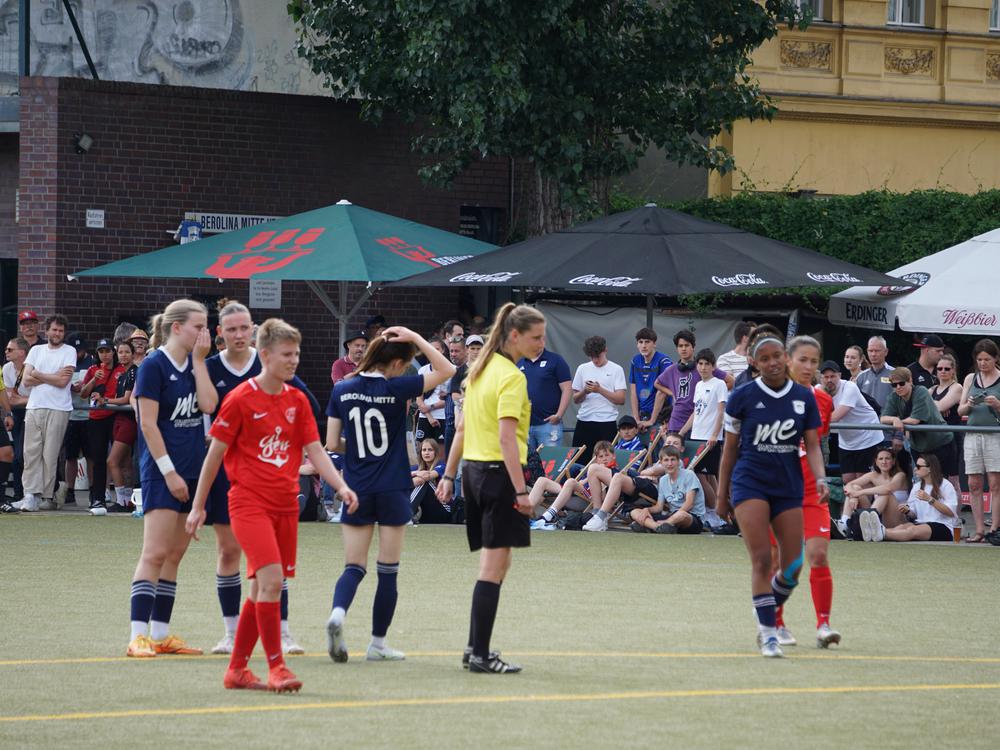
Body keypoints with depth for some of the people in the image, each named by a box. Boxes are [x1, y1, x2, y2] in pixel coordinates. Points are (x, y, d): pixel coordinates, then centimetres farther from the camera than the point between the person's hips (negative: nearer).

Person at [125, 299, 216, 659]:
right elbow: (148, 424, -12)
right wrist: (169, 471, -15)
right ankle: (138, 636, -14)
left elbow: (208, 404, -4)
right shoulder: (154, 366, -9)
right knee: (155, 553, -12)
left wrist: (199, 361, -3)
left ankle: (160, 633, 13)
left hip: (192, 471, 7)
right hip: (162, 471, -7)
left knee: (175, 555, 8)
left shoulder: (195, 365, 11)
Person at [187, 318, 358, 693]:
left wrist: (342, 486, -11)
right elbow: (215, 454, -2)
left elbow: (315, 451, 7)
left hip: (285, 504, 6)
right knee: (271, 579, -19)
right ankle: (276, 668, -14)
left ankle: (237, 669, 18)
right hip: (249, 501, -6)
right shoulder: (240, 399, -7)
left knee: (263, 588, 8)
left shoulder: (297, 401, 9)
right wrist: (198, 506, 1)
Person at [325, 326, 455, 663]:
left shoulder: (342, 391, -1)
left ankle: (338, 613, -23)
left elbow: (332, 444, 1)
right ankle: (378, 644, 11)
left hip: (356, 491, 3)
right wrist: (416, 338, -5)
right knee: (388, 570, 8)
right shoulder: (395, 389, -12)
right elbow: (446, 370, -6)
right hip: (392, 490, -3)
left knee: (353, 567, 6)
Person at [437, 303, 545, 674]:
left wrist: (449, 475, 21)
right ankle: (480, 654, -6)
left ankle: (475, 647, 18)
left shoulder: (481, 368, 12)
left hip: (474, 470, 9)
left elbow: (462, 428, 17)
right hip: (499, 473, -9)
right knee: (494, 567, -6)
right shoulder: (511, 377, -14)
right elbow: (507, 438, -21)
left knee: (493, 564, 16)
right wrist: (521, 491, -23)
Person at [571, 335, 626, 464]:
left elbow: (621, 399, -4)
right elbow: (575, 399, 13)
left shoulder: (616, 370, 2)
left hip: (607, 423, -3)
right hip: (584, 422, 3)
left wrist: (600, 390, -13)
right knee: (580, 459, 0)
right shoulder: (582, 369, 12)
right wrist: (584, 391, -8)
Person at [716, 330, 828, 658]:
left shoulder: (805, 398, 4)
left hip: (789, 486, 3)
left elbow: (812, 446, 5)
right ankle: (768, 634, -8)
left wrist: (820, 479, -13)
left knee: (792, 566, 0)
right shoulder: (742, 397, -2)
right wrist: (722, 495, 7)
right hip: (750, 483, -3)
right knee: (761, 559, -13)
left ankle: (767, 616, 27)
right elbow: (730, 448, 5)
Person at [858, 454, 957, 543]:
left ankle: (883, 533, -67)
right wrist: (907, 511, -7)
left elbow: (951, 512, -10)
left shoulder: (945, 486, 0)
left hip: (943, 527, -5)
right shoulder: (917, 486, 19)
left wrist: (930, 499, -17)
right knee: (902, 526, -31)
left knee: (913, 530, -37)